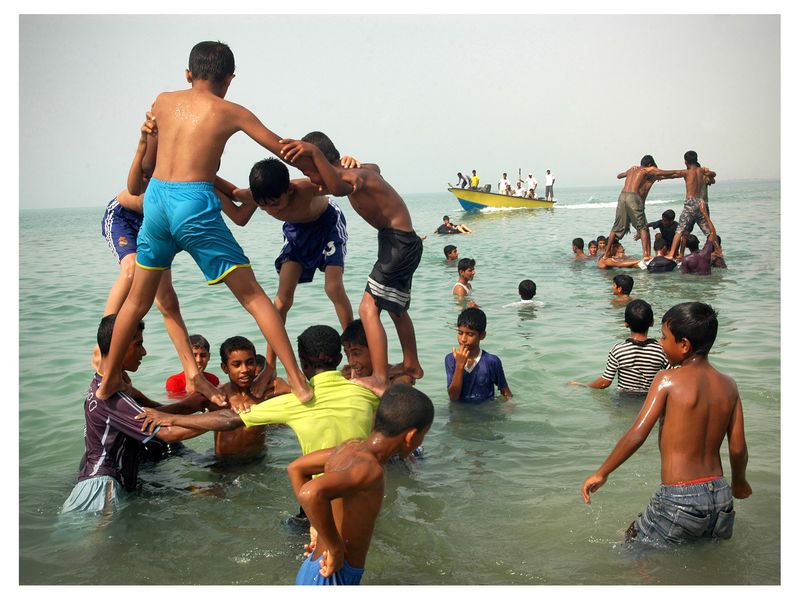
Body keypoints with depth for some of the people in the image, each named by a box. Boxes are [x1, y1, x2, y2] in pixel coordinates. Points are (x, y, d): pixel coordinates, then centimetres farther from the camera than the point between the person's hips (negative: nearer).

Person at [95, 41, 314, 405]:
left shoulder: (163, 102, 15)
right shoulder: (231, 112, 5)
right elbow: (283, 150, 11)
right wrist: (315, 174, 29)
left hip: (155, 198, 4)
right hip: (195, 204, -4)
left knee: (138, 298, 21)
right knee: (252, 295, 1)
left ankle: (108, 381, 33)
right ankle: (298, 382, -3)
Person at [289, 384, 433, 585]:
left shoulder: (350, 448, 3)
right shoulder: (369, 468, -24)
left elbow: (296, 468, 17)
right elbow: (311, 493, -41)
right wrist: (335, 548, -27)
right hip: (330, 578, -9)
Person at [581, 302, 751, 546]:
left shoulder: (668, 380, -11)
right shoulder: (728, 385, 4)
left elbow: (637, 434, -14)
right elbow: (738, 448, 6)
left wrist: (601, 474, -4)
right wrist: (739, 482, 27)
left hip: (679, 500, -6)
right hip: (721, 496, 6)